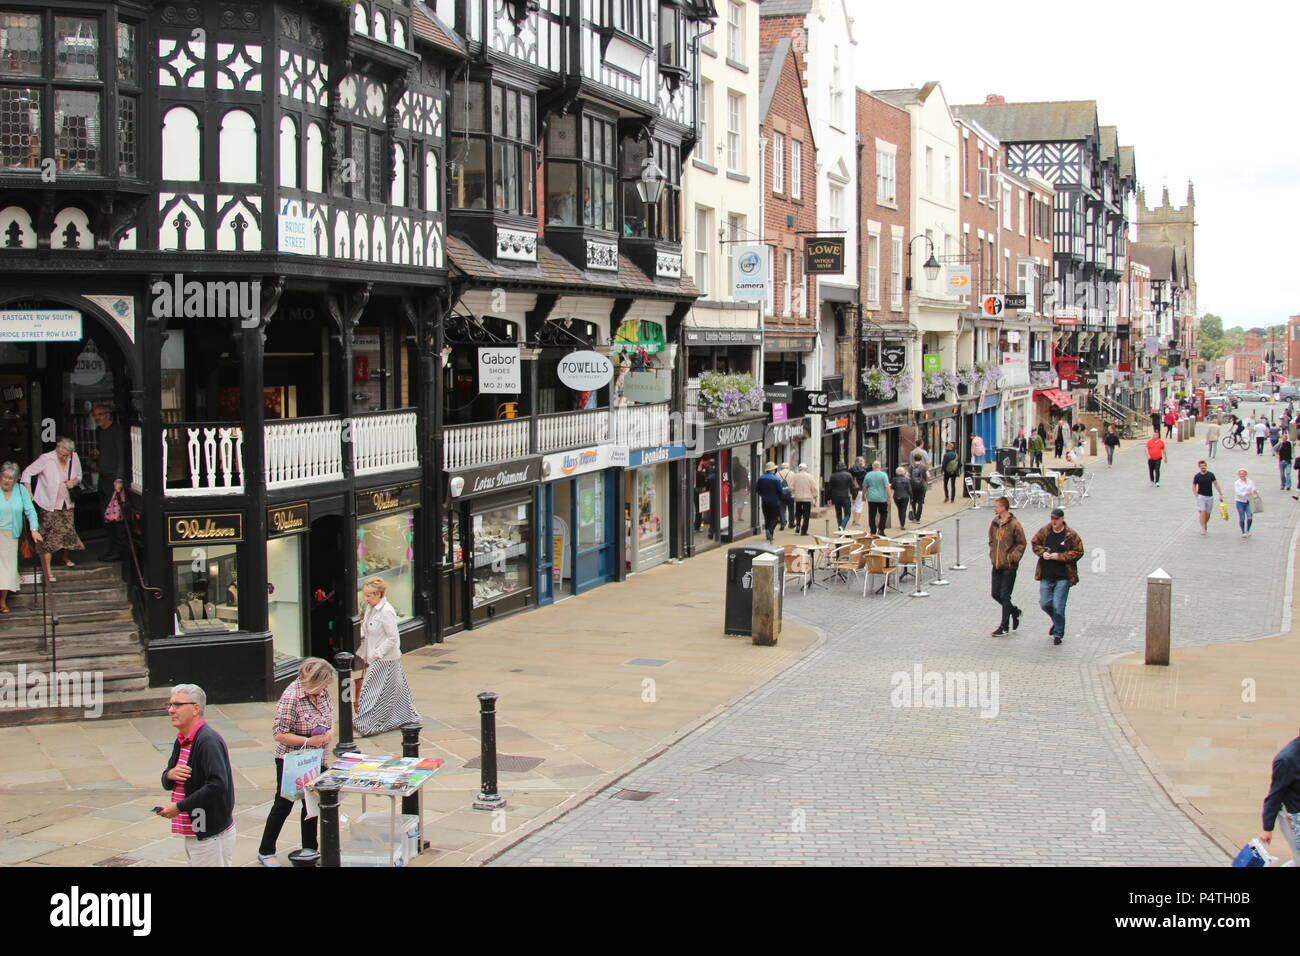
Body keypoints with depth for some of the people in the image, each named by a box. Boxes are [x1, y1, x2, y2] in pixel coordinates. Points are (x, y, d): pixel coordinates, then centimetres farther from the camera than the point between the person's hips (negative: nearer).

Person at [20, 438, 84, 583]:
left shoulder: (74, 458, -2)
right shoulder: (46, 459, -15)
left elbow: (79, 477, 14)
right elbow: (27, 472, -7)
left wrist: (74, 482, -10)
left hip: (66, 503, 4)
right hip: (49, 505, -4)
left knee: (68, 530, 9)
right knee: (49, 536, -8)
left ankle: (66, 558, 38)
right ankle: (47, 571, -4)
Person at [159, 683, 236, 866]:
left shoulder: (208, 740, -19)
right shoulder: (181, 740, 12)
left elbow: (217, 786, -29)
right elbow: (167, 783, 19)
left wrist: (179, 807, -22)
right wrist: (170, 775, -6)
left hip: (211, 836, -9)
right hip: (192, 833, 9)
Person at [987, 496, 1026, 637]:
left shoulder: (1014, 524, -12)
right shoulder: (994, 523, 7)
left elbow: (1022, 544, -8)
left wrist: (1013, 557, -15)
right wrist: (992, 554, 9)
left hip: (1009, 566, -7)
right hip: (996, 565, 7)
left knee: (1005, 596, -2)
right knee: (995, 594, 10)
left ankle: (1004, 626, 7)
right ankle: (1015, 611, 33)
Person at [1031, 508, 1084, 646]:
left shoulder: (1071, 535, -8)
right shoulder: (1044, 531, 2)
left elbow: (1078, 552, -7)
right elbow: (1034, 543, 15)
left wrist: (1059, 556, -15)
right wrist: (1042, 552, -6)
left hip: (1063, 577, -4)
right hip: (1046, 576, 4)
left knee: (1058, 607, -5)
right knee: (1044, 604, 6)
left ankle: (1058, 634, 10)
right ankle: (1057, 622, 36)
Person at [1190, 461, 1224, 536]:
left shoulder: (1211, 475, 1)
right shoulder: (1197, 476, -3)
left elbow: (1216, 484, 4)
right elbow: (1193, 486, 3)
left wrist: (1221, 494, 0)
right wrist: (1196, 496, -9)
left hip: (1210, 497, 2)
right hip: (1201, 496, -2)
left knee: (1208, 513, 7)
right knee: (1202, 512, -13)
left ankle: (1205, 525, 30)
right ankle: (1203, 528, -14)